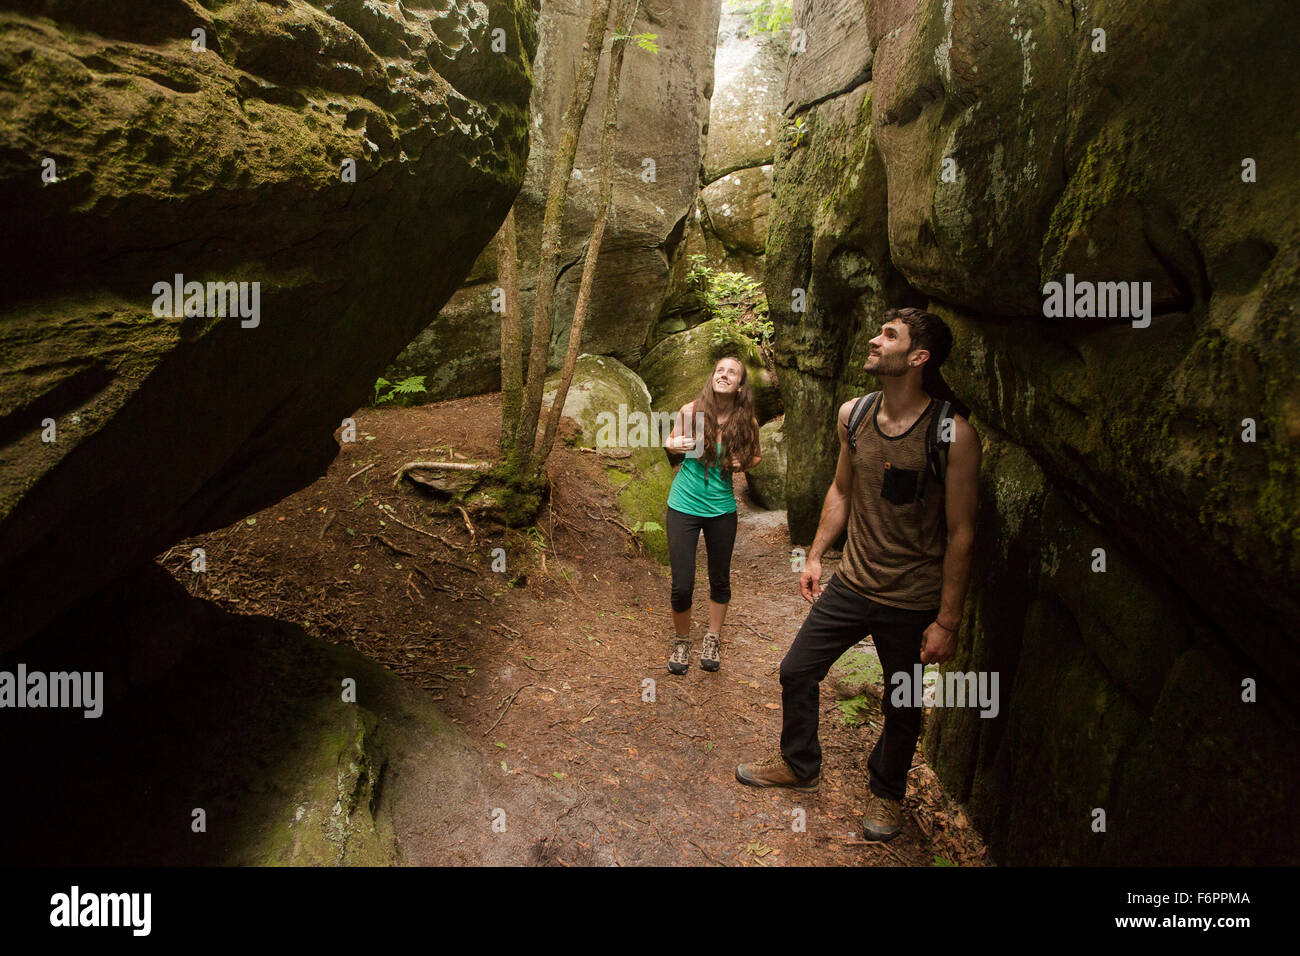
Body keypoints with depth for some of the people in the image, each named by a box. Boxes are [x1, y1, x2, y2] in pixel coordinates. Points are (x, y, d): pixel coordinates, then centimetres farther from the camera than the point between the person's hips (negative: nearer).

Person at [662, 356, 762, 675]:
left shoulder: (746, 422, -8)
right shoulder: (690, 411, -10)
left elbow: (756, 456, 11)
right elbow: (672, 441, 9)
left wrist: (743, 463, -11)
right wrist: (674, 444, -15)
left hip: (722, 508, 1)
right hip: (684, 505, -1)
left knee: (720, 580, 15)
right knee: (682, 586, -1)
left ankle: (713, 641, 38)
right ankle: (681, 642, 26)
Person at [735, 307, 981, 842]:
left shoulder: (953, 434, -19)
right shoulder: (852, 415, -2)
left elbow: (960, 533, -16)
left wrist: (947, 622, -14)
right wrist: (815, 556, 14)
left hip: (912, 603, -4)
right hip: (851, 583, 5)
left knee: (901, 706, 15)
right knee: (796, 672, 13)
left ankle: (886, 791, 43)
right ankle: (799, 765, 40)